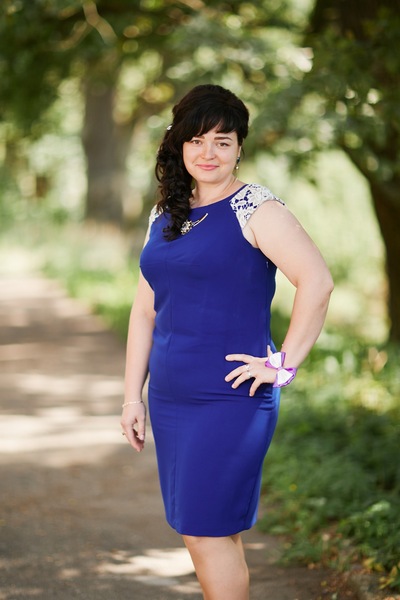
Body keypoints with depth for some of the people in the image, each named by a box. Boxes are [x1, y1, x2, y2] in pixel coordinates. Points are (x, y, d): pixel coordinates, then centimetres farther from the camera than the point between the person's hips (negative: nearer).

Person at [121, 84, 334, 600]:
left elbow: (317, 282, -19)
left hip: (230, 401, -7)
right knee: (199, 533, 11)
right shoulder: (165, 216, 12)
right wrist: (132, 395, 12)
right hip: (170, 401, 7)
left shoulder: (257, 210, -9)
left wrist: (284, 365, -17)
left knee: (208, 533, -7)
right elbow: (145, 310, 16)